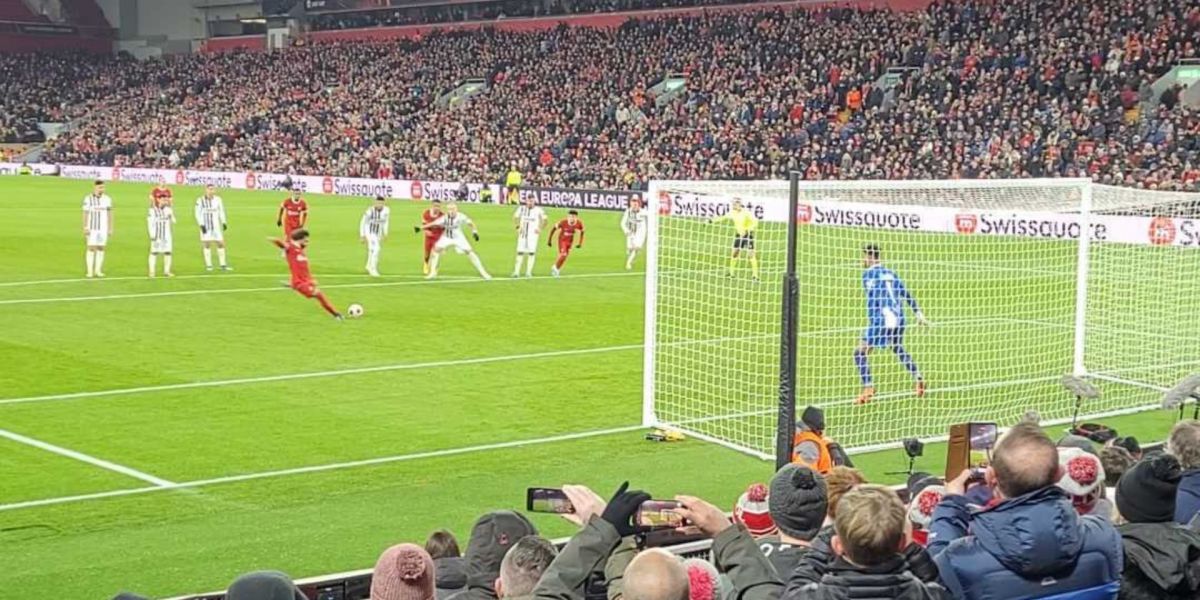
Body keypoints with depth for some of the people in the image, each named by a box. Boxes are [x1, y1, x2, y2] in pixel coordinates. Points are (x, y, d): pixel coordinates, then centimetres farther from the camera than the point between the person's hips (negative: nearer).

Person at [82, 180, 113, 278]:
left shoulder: (107, 199, 4)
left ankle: (98, 271, 8)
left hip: (103, 229, 3)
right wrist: (85, 228, -8)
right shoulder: (88, 199, -3)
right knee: (91, 249, -5)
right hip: (92, 228, -3)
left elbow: (109, 214, 8)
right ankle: (90, 272, -4)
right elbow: (85, 214, -2)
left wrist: (110, 228, 5)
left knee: (101, 248, 3)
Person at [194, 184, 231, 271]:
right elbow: (198, 214, -5)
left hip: (216, 225, 3)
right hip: (205, 226, -3)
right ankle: (208, 265, 8)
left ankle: (223, 265, 9)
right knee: (207, 244, 1)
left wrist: (224, 223, 1)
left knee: (220, 243, 2)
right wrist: (201, 225, -13)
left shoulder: (217, 199, 0)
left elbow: (221, 211, 10)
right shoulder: (200, 201, -8)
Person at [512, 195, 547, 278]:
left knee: (531, 252, -3)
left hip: (533, 234, -2)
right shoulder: (521, 208, -1)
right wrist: (518, 227, 7)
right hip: (523, 234, 2)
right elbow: (516, 217, 16)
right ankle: (516, 271, 2)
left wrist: (540, 229, 0)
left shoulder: (538, 210, -7)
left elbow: (544, 220, 6)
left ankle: (528, 272, 3)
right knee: (520, 252, 0)